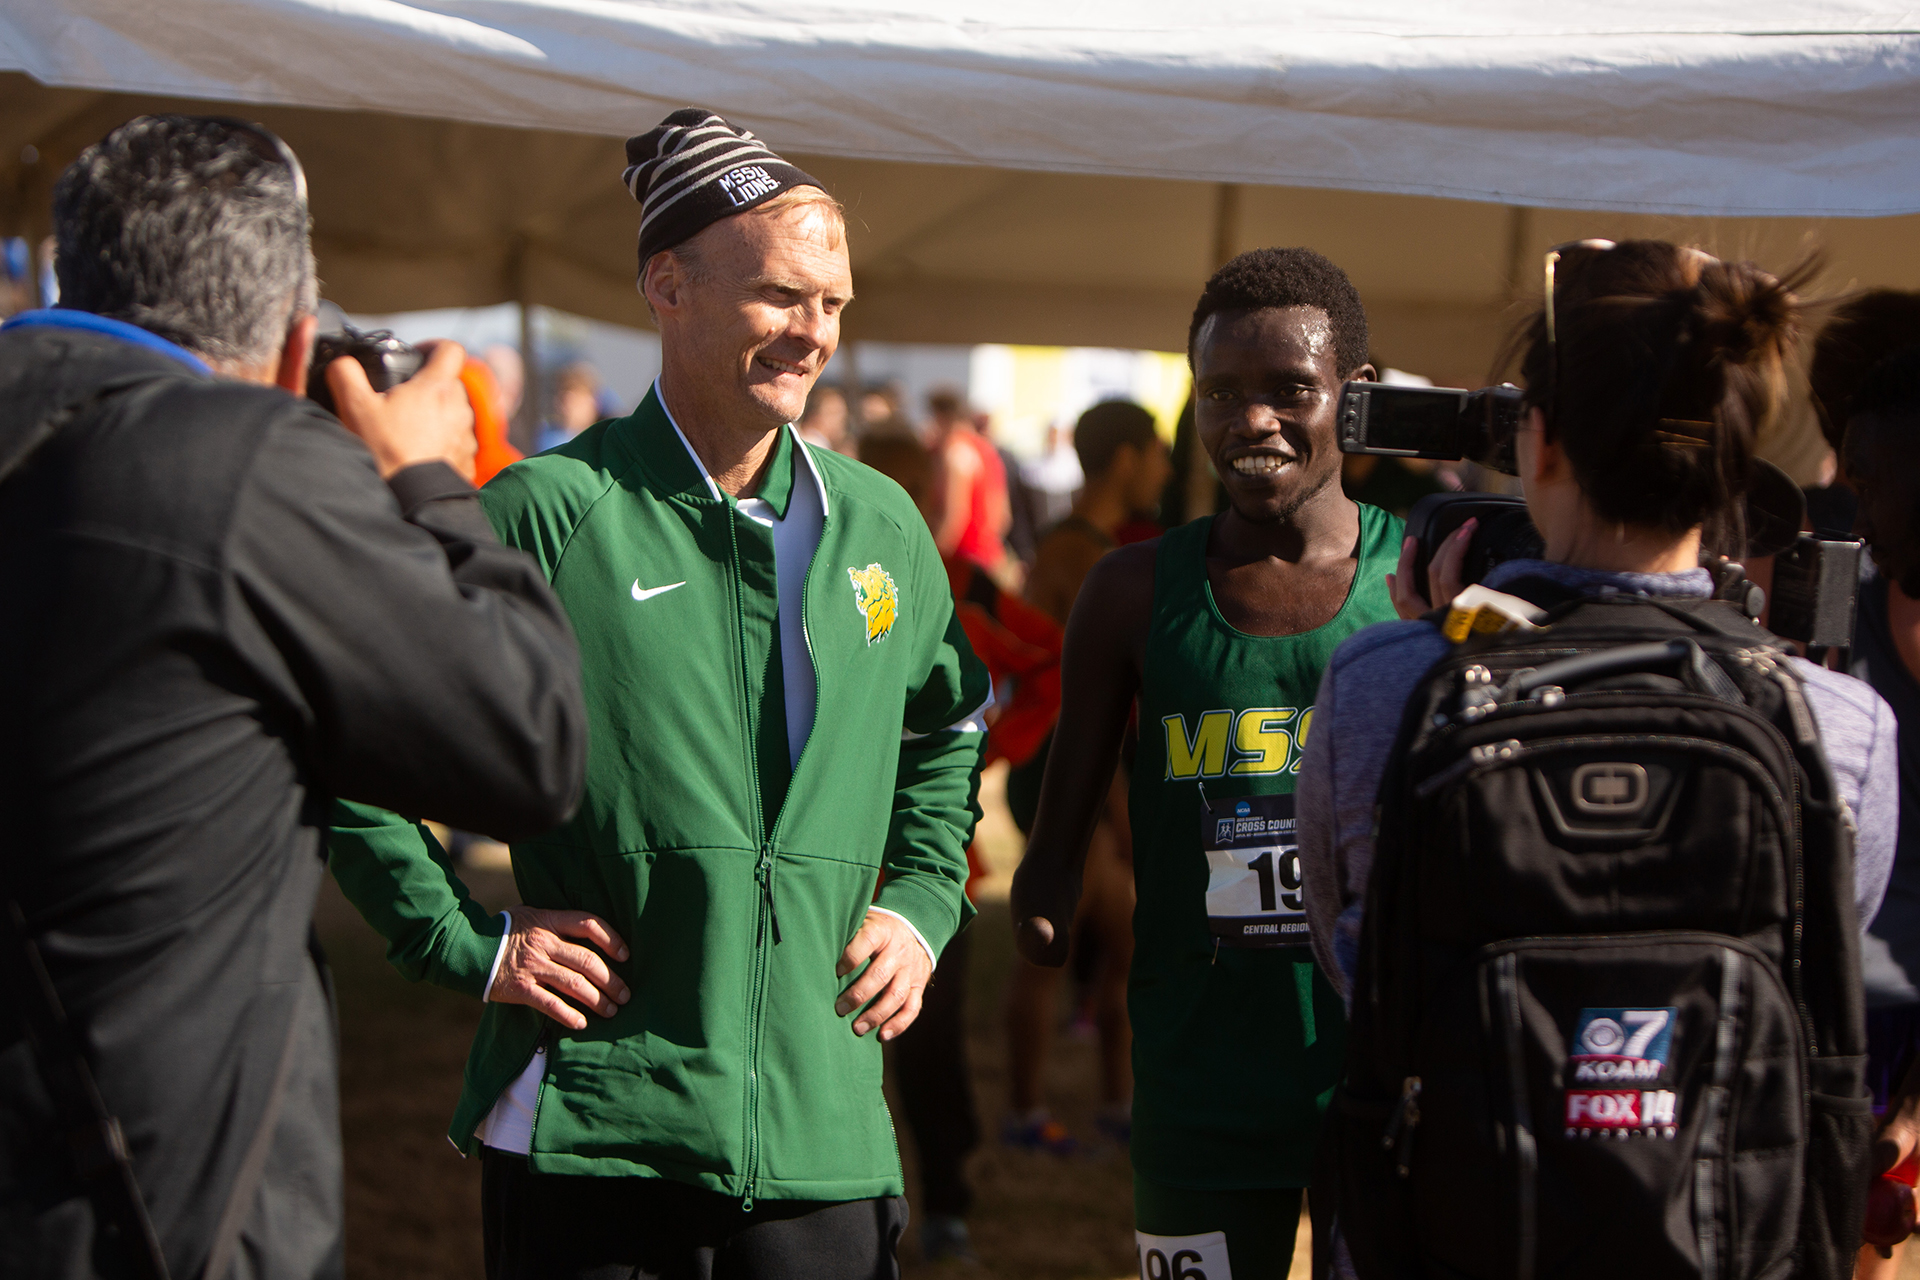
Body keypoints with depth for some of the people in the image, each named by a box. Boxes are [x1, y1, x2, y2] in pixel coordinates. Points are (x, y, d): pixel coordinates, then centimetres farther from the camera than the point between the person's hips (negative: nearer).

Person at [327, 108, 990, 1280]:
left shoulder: (882, 528, 11)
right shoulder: (555, 511, -5)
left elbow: (950, 729, 29)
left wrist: (921, 904, 16)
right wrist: (467, 943, -6)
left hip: (823, 1140, 4)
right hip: (590, 1140, -4)